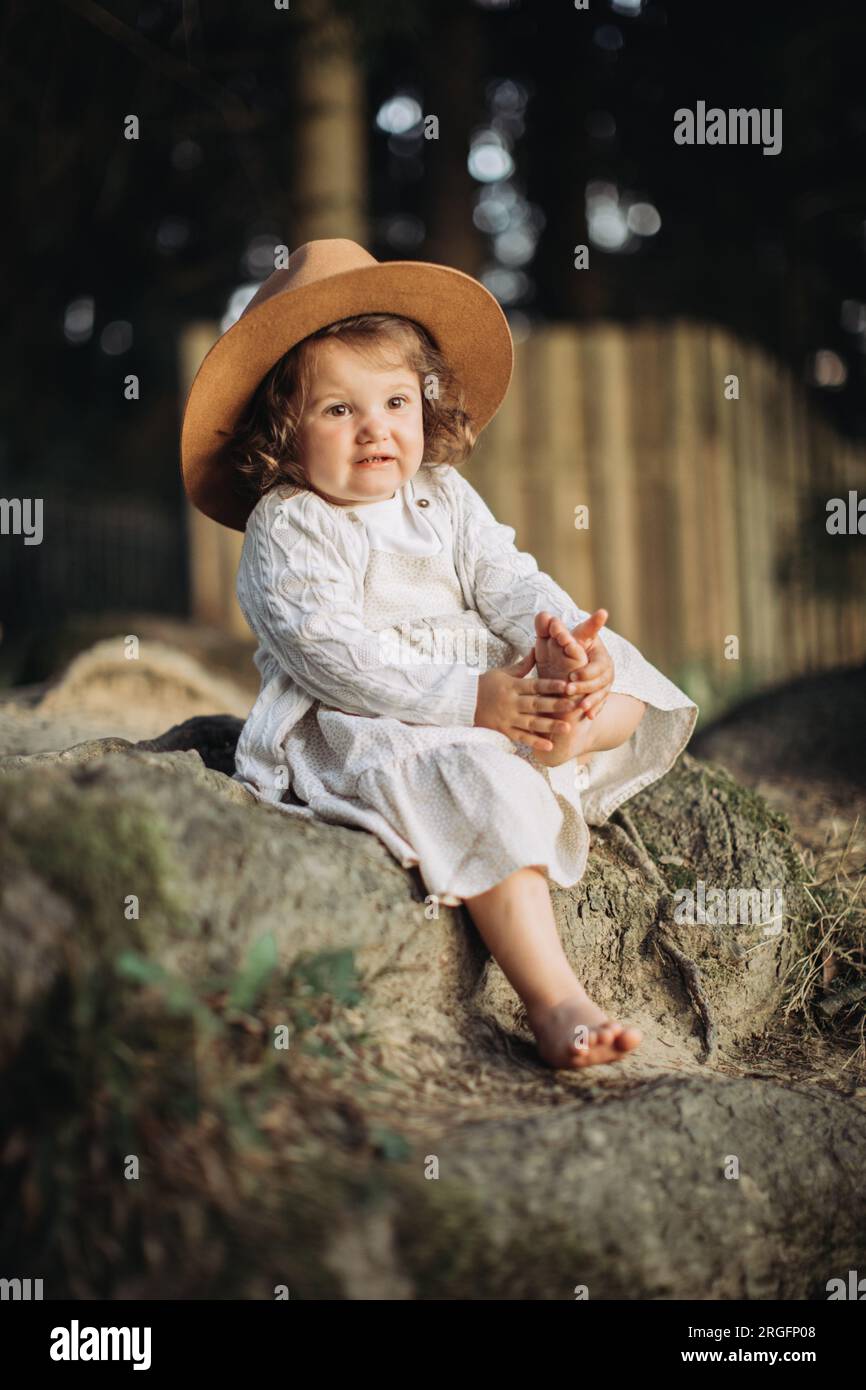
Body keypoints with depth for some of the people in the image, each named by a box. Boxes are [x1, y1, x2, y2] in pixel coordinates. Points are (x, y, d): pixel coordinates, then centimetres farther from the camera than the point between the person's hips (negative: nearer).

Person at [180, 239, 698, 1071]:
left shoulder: (442, 496, 13)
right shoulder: (286, 532, -9)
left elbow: (507, 580, 6)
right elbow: (335, 657, -20)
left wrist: (568, 645, -18)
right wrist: (474, 699, -29)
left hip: (491, 694, 8)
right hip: (355, 730, -8)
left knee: (625, 684, -3)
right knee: (482, 788, -35)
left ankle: (552, 737, -36)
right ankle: (553, 1002, -40)